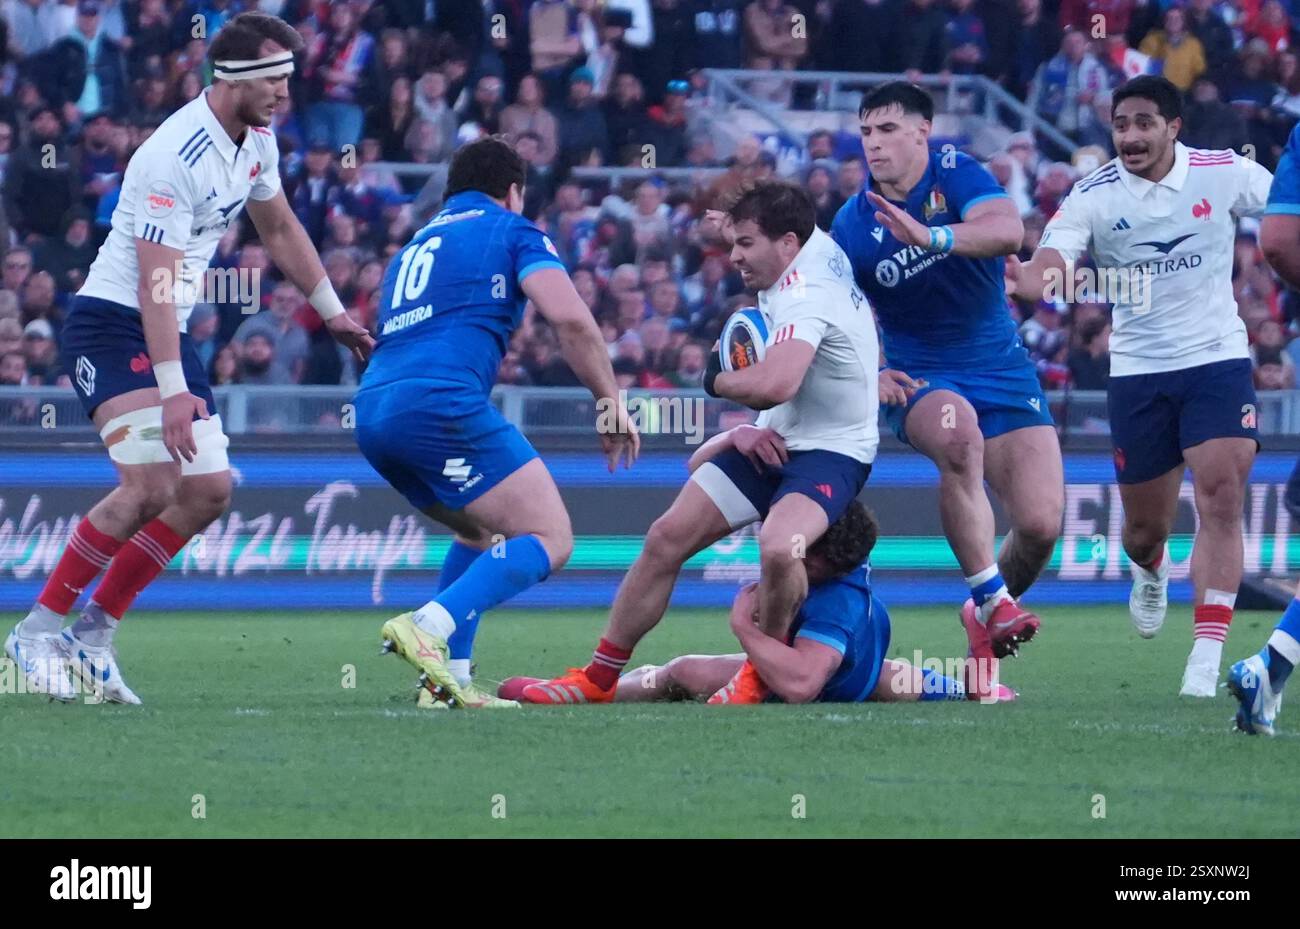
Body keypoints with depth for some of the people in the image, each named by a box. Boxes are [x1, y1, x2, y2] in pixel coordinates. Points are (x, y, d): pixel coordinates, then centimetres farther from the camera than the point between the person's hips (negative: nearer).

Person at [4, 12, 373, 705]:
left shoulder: (256, 142, 5)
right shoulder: (174, 157, -24)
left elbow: (279, 228, 24)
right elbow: (156, 282, -27)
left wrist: (333, 312, 24)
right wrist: (171, 390, -32)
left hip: (169, 331, 9)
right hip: (111, 324, -9)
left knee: (209, 492, 1)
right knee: (152, 484, -24)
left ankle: (92, 637, 8)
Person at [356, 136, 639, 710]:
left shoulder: (413, 248, 33)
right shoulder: (511, 231, 12)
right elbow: (570, 318, -4)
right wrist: (609, 402, 4)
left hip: (372, 410, 8)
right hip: (440, 400, -8)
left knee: (482, 533, 28)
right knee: (548, 540, -5)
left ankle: (451, 677, 13)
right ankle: (427, 628, -26)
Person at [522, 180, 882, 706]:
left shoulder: (804, 296, -27)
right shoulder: (816, 245, 0)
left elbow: (776, 384, -42)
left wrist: (720, 379, -22)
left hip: (831, 451, -10)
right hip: (775, 440, 10)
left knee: (779, 548, -38)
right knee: (667, 538, 0)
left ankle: (763, 674, -11)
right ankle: (599, 678, 10)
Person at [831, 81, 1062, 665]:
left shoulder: (957, 177, -6)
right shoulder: (851, 227, -3)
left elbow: (1008, 231, -27)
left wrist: (931, 236, -43)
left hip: (1002, 369, 1)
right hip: (921, 378, -1)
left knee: (1040, 525, -11)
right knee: (960, 434, -38)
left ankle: (986, 615, 21)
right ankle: (992, 599, -31)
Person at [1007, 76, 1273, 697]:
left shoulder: (1225, 174, -7)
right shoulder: (1092, 196, -8)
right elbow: (1050, 267, -21)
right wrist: (1025, 281, -43)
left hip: (1217, 359, -1)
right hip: (1137, 370, 1)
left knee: (1221, 500, -17)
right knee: (1144, 526, 10)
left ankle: (1206, 660, -17)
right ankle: (1151, 573, 49)